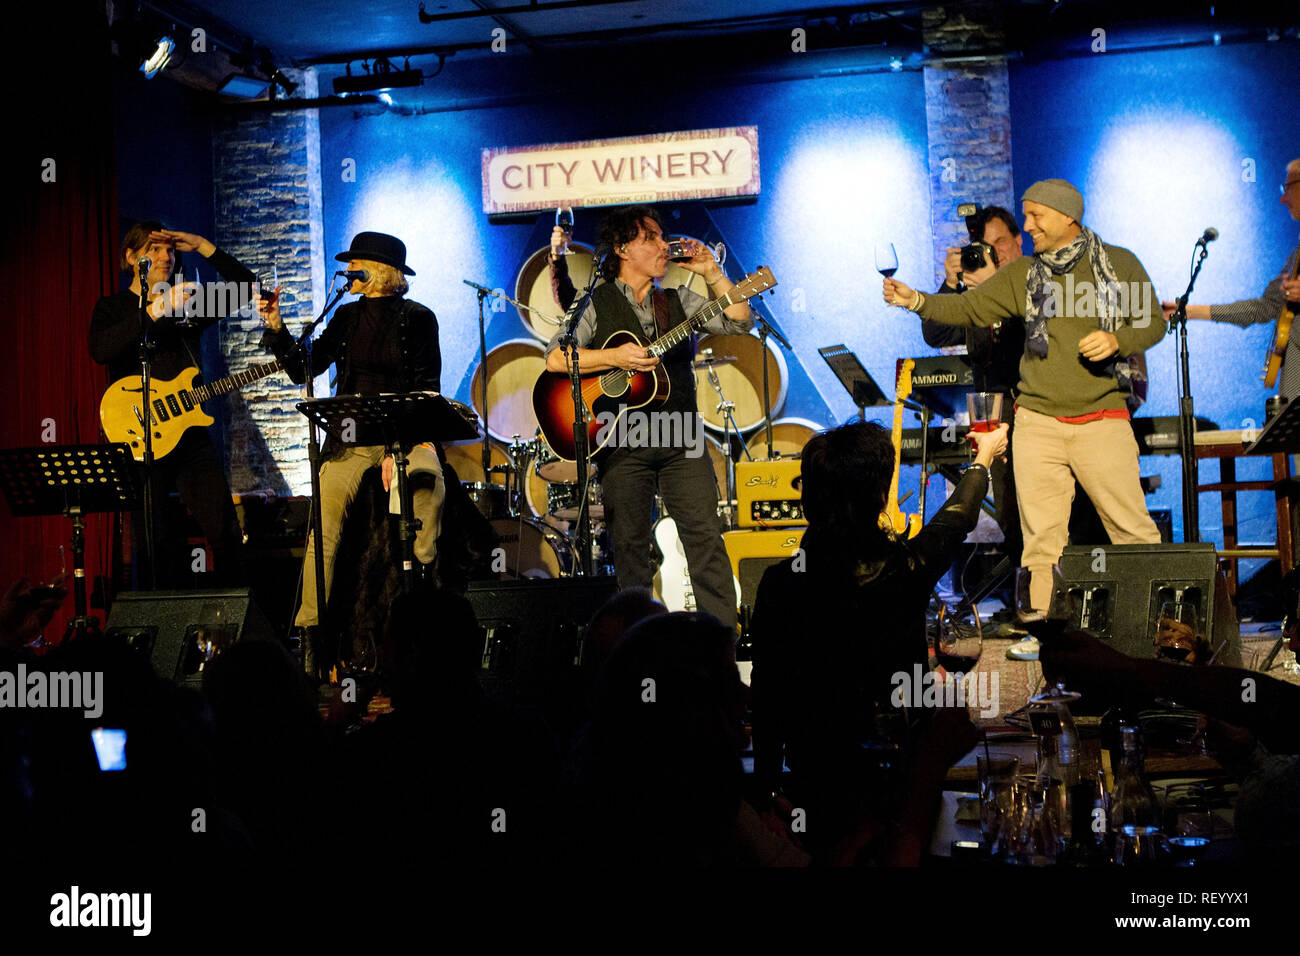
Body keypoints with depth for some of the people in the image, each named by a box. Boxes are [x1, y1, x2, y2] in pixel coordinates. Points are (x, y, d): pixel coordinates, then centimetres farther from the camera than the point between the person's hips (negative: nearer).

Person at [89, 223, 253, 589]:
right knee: (159, 547, -3)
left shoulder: (188, 303, 17)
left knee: (226, 532, -3)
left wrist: (203, 246, 6)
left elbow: (245, 286, 14)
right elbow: (100, 351, -17)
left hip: (190, 435, 4)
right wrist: (157, 310, -25)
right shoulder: (113, 307, 5)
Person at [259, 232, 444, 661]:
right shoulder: (347, 316, 15)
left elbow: (428, 388, 0)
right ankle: (308, 632, -10)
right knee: (323, 528, -11)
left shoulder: (417, 318, 4)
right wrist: (277, 329, 0)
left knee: (427, 480, -26)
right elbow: (303, 370, 12)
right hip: (350, 436, 2)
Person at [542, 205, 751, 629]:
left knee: (706, 537, -5)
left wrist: (712, 272, 1)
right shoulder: (595, 304, 4)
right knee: (630, 545, 1)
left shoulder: (678, 300, 15)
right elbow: (554, 359, -6)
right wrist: (615, 358, -14)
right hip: (623, 442, -2)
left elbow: (739, 321, 7)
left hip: (680, 439, 2)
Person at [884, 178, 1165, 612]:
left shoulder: (1119, 264, 5)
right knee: (1041, 536, 2)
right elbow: (968, 307, 3)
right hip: (1038, 422, 2)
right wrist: (917, 300, -13)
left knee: (1132, 528, -4)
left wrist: (1117, 340, -13)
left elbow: (1154, 324, 7)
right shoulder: (1022, 275, 10)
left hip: (1102, 421, -2)